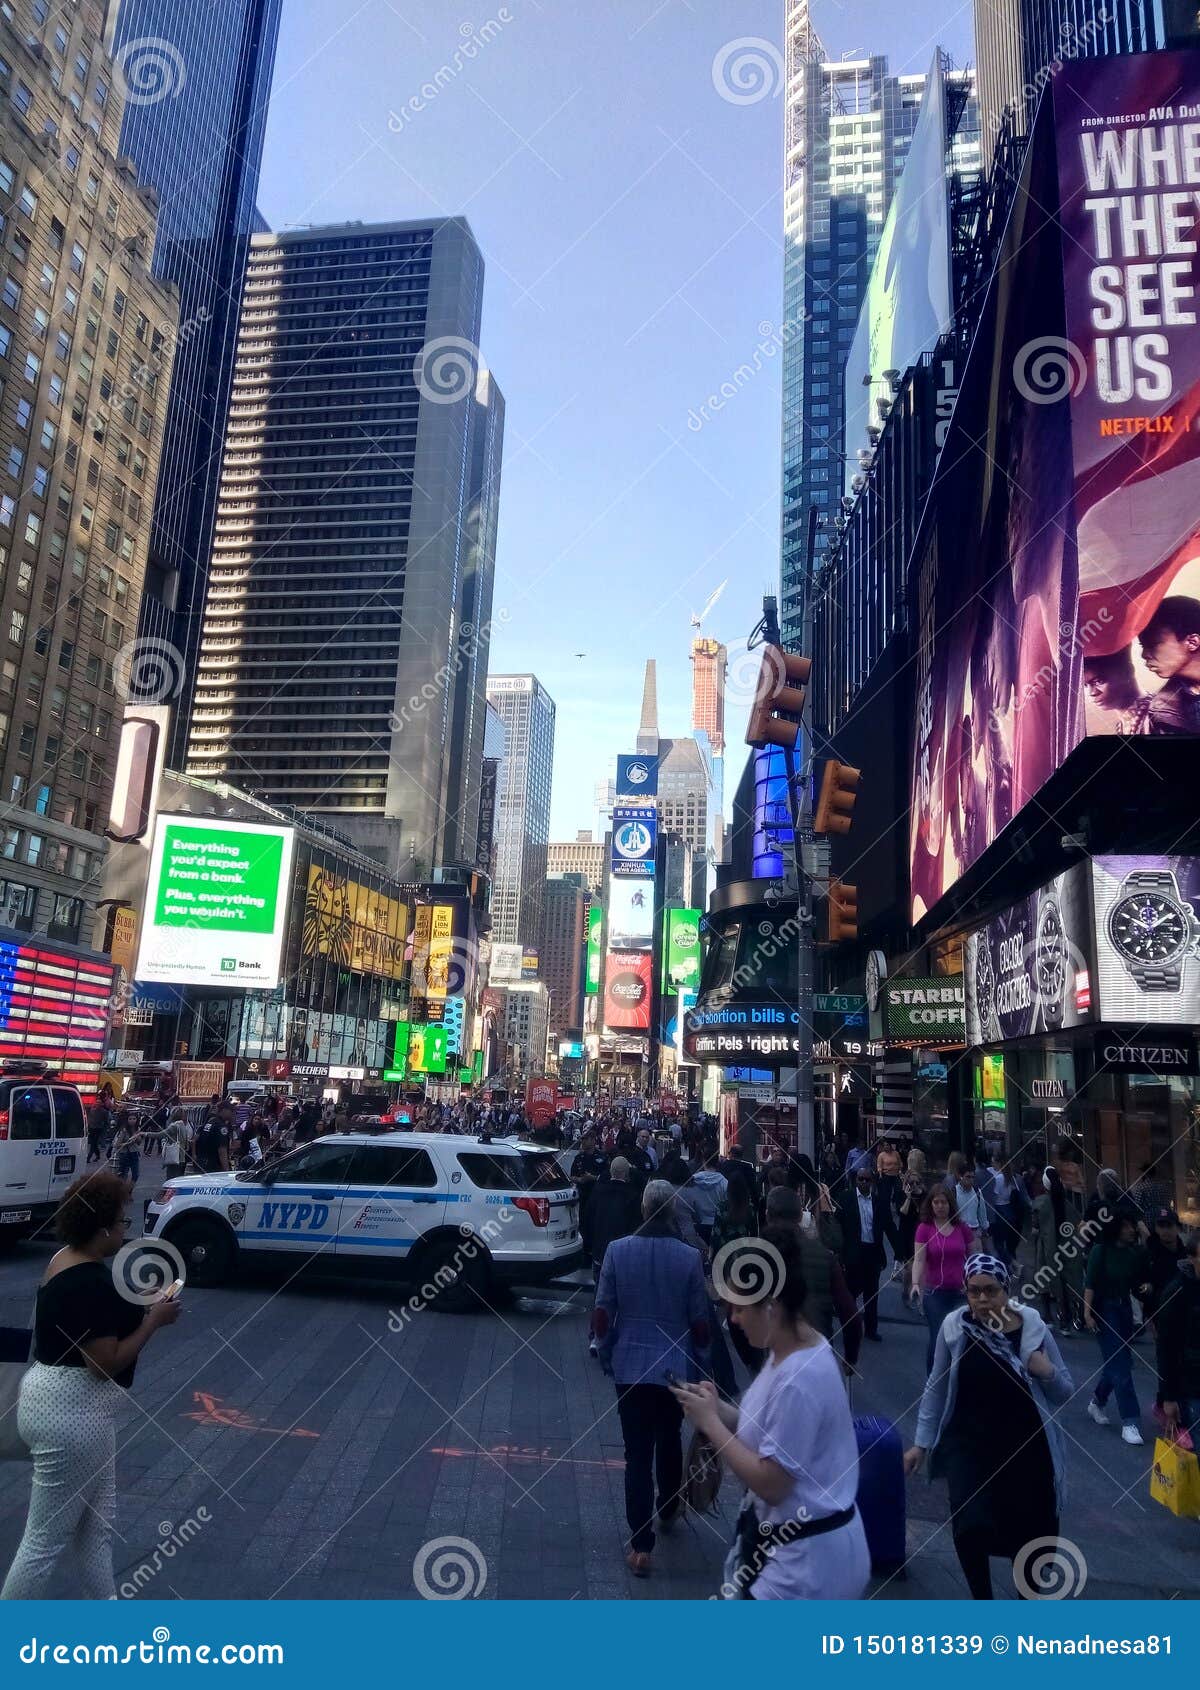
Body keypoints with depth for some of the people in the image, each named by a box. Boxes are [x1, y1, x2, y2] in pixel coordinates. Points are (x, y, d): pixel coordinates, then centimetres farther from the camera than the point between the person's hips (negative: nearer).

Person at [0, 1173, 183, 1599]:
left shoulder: (70, 1260, 5)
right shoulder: (89, 1282, -26)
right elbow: (107, 1361, -24)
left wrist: (140, 1307, 5)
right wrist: (154, 1320, -14)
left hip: (66, 1404, 11)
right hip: (70, 1415, -11)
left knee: (97, 1520, 21)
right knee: (48, 1538, 5)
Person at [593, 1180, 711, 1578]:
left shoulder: (617, 1250, -10)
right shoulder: (690, 1257, -11)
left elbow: (601, 1313, -7)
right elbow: (700, 1321, -5)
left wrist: (605, 1352, 10)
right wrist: (700, 1363, 11)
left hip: (630, 1365, -1)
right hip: (677, 1366, 1)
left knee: (637, 1452, 5)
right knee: (669, 1441, 23)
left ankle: (641, 1546, 4)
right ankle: (668, 1510, 43)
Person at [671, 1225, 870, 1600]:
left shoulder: (800, 1377, -29)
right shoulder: (790, 1352, 1)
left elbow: (771, 1484, -25)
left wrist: (710, 1423, -18)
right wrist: (720, 1410, -4)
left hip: (806, 1554, -9)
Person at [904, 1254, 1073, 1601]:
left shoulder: (1033, 1328, -11)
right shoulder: (954, 1326, -11)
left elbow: (1064, 1393, 0)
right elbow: (936, 1387, 0)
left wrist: (1047, 1372, -21)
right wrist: (921, 1442, 2)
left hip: (1024, 1448, 1)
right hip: (968, 1445, -1)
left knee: (1027, 1532, 10)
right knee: (969, 1526, -15)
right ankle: (981, 1599, 13)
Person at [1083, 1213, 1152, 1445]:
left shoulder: (1136, 1252, -2)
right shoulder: (1100, 1250, -15)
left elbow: (1143, 1279, 9)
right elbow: (1090, 1282, -13)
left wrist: (1146, 1286, -13)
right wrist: (1087, 1312, -17)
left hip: (1125, 1310, 5)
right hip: (1104, 1310, -5)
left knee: (1117, 1362, 14)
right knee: (1120, 1366, -7)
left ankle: (1096, 1402, 36)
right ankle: (1129, 1422, -3)